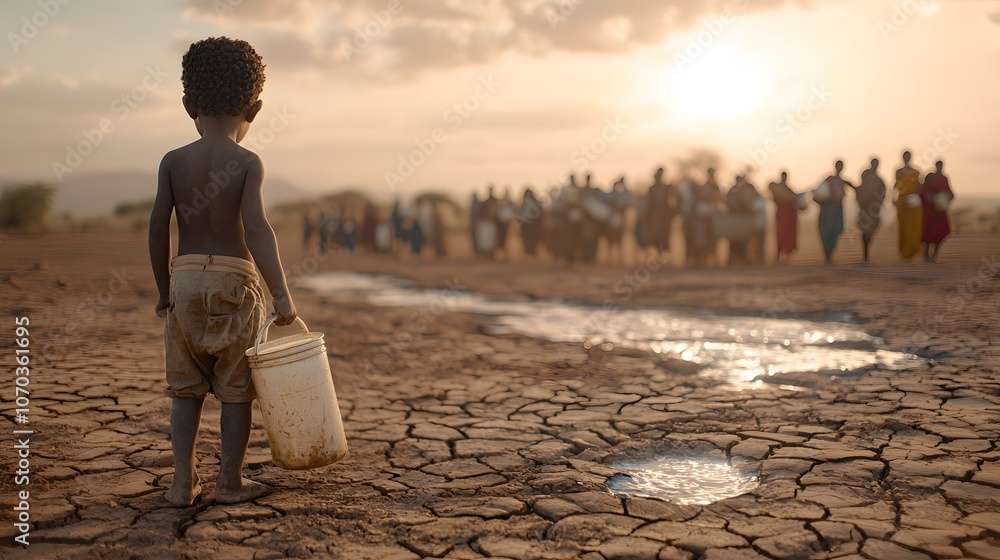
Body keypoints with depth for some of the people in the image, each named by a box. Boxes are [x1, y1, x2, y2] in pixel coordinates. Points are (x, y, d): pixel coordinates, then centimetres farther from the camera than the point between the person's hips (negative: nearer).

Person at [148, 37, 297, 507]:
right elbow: (257, 229, -17)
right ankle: (230, 482, 15)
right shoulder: (247, 163, -7)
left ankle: (183, 482, 13)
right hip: (234, 279, -3)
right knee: (237, 387, 8)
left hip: (184, 278, 3)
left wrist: (163, 290, 12)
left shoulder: (173, 161, 3)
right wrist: (281, 294, -18)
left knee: (185, 387, 13)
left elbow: (157, 229, 1)